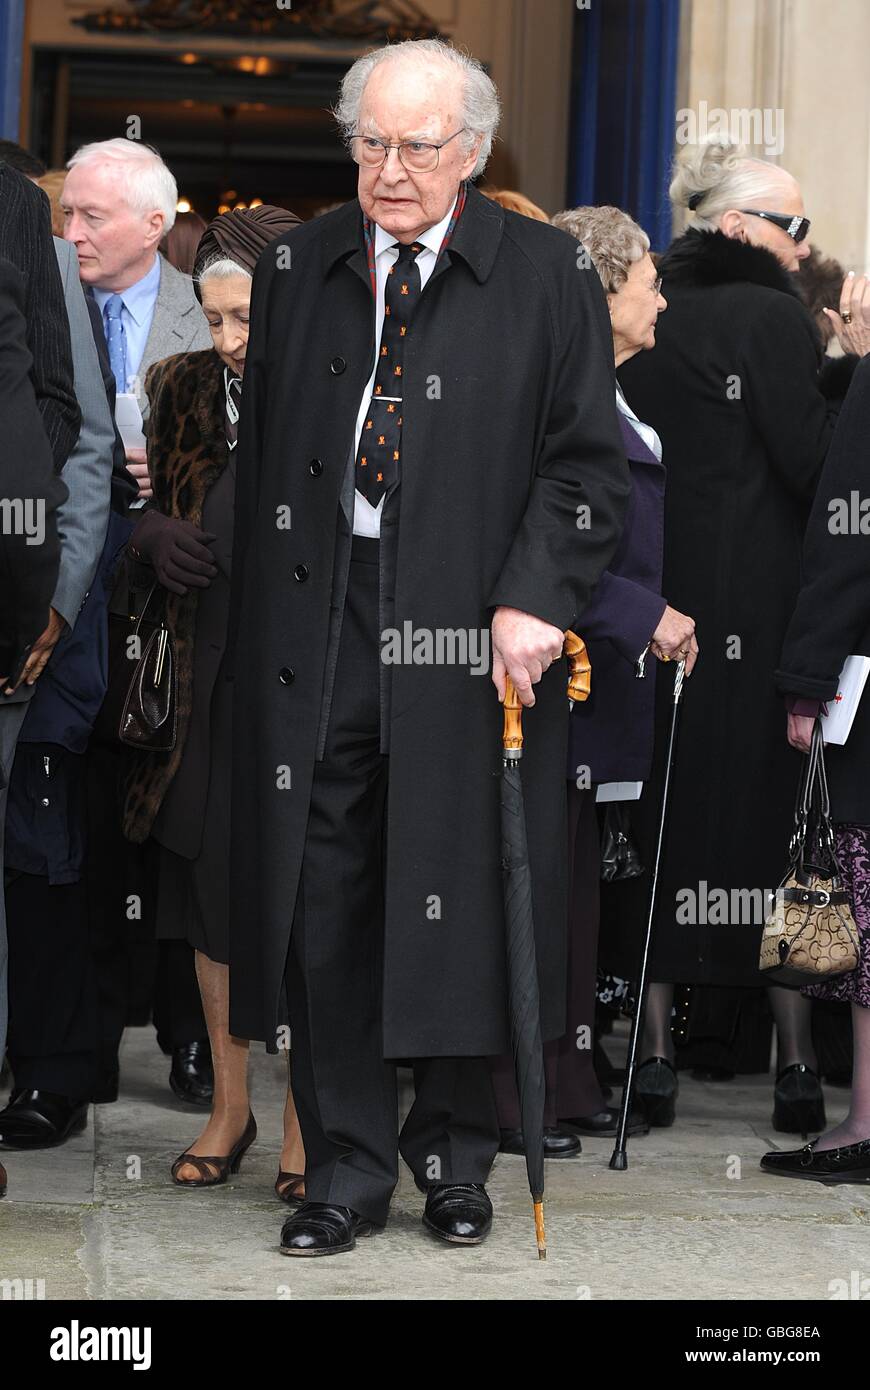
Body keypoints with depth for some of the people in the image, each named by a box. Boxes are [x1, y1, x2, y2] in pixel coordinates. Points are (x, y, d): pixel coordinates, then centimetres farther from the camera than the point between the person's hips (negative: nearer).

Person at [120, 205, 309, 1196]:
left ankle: (304, 1120, 8)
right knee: (211, 883, 10)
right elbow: (144, 511, 16)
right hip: (206, 681, 5)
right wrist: (156, 538, -5)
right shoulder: (184, 391, 7)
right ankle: (229, 1103, 22)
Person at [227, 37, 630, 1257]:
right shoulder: (297, 270, 11)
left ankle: (455, 1156, 19)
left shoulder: (543, 275, 2)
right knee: (324, 895, 2)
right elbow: (256, 459, 13)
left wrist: (534, 598, -12)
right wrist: (259, 625, 7)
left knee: (462, 895, 3)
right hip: (319, 630, 2)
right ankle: (345, 1168, 11)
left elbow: (587, 459, 0)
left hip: (473, 628, -2)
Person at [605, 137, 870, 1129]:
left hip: (657, 593, 6)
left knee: (664, 804, 9)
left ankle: (652, 1046, 9)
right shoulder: (767, 314, -10)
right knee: (769, 806, -1)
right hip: (755, 598, -6)